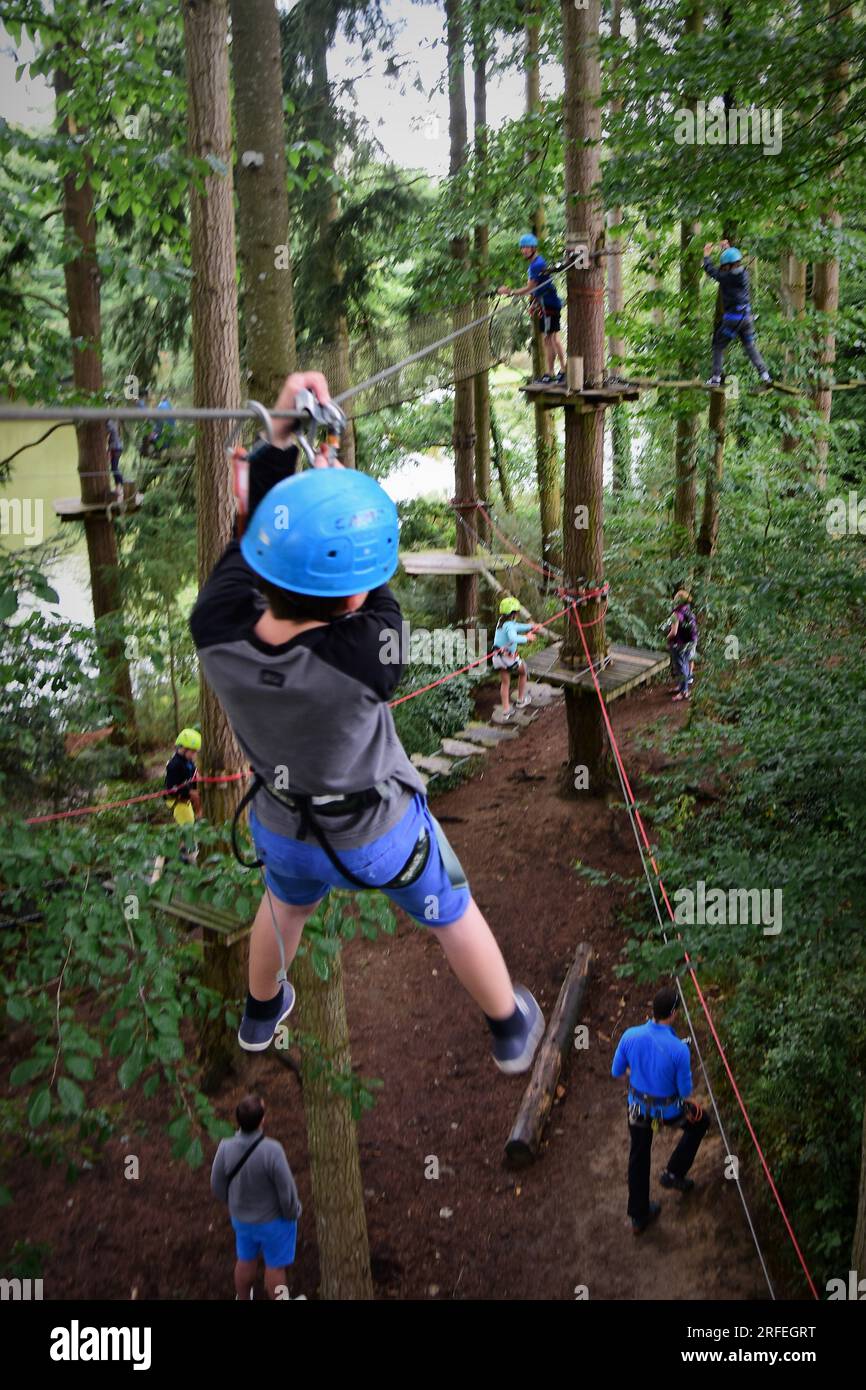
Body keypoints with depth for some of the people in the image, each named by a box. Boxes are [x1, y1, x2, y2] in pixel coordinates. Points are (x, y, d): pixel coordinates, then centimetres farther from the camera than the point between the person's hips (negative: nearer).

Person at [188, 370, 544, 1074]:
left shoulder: (215, 631, -32)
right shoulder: (364, 660, -43)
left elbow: (254, 535, -15)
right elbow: (376, 597, -23)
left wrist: (279, 437, -21)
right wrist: (327, 464, -14)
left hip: (283, 826, 4)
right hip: (381, 834, -3)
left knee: (285, 903, 38)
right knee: (455, 916, 26)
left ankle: (261, 1016, 64)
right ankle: (512, 1029, 52)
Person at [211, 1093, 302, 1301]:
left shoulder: (225, 1148, -24)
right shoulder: (272, 1150, -37)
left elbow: (217, 1186, -8)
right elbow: (287, 1190, -26)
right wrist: (292, 1213, -4)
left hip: (242, 1217, 3)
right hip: (274, 1218, -3)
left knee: (246, 1260, 29)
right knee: (275, 1266, 20)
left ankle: (243, 1299, 51)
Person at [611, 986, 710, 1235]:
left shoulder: (630, 1036, -20)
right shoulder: (678, 1049, -30)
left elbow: (616, 1071, -5)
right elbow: (686, 1091, -17)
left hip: (637, 1106, 3)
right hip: (668, 1110, -3)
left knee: (638, 1157, 23)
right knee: (699, 1122, 30)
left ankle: (638, 1216, 37)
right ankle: (674, 1173, 32)